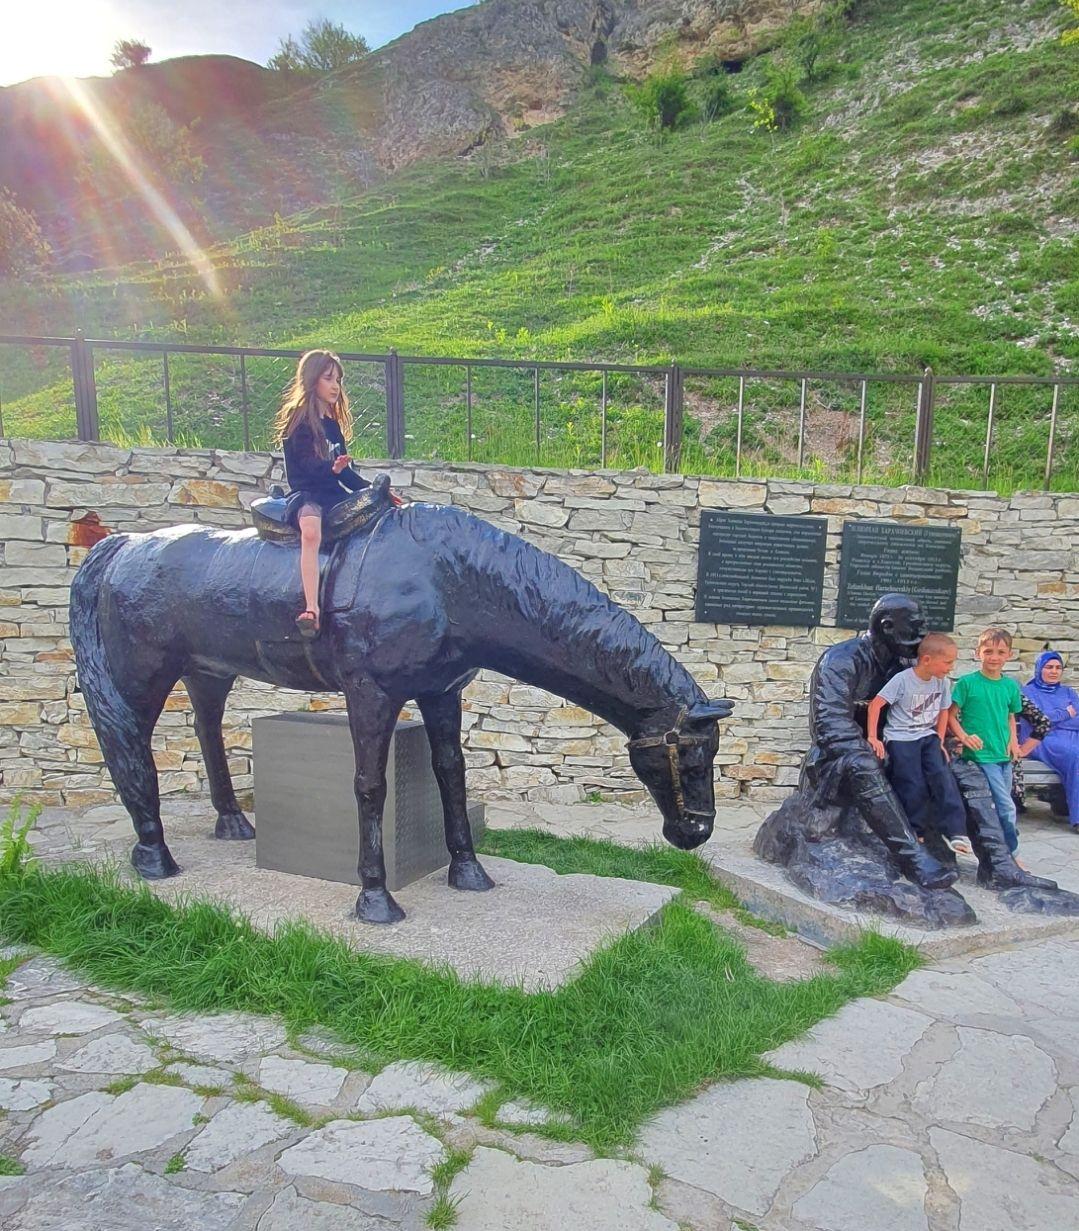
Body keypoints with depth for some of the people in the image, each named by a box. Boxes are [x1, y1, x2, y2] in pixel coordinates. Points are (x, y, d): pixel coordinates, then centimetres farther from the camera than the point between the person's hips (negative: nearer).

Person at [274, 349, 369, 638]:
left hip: (334, 494, 8)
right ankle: (311, 610, -47)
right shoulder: (298, 420, -2)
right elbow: (308, 465, -14)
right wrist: (332, 468, -31)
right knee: (311, 532, -37)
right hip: (306, 494, -8)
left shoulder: (333, 423, 19)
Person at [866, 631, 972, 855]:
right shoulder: (902, 680, -14)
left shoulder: (943, 682, 2)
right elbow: (876, 704, -13)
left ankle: (954, 831, -11)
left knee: (943, 777, -16)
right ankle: (915, 835, 5)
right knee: (914, 787, -12)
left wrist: (939, 743, 8)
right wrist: (872, 737, -16)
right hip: (901, 738, -4)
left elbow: (943, 711, 14)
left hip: (928, 736, 5)